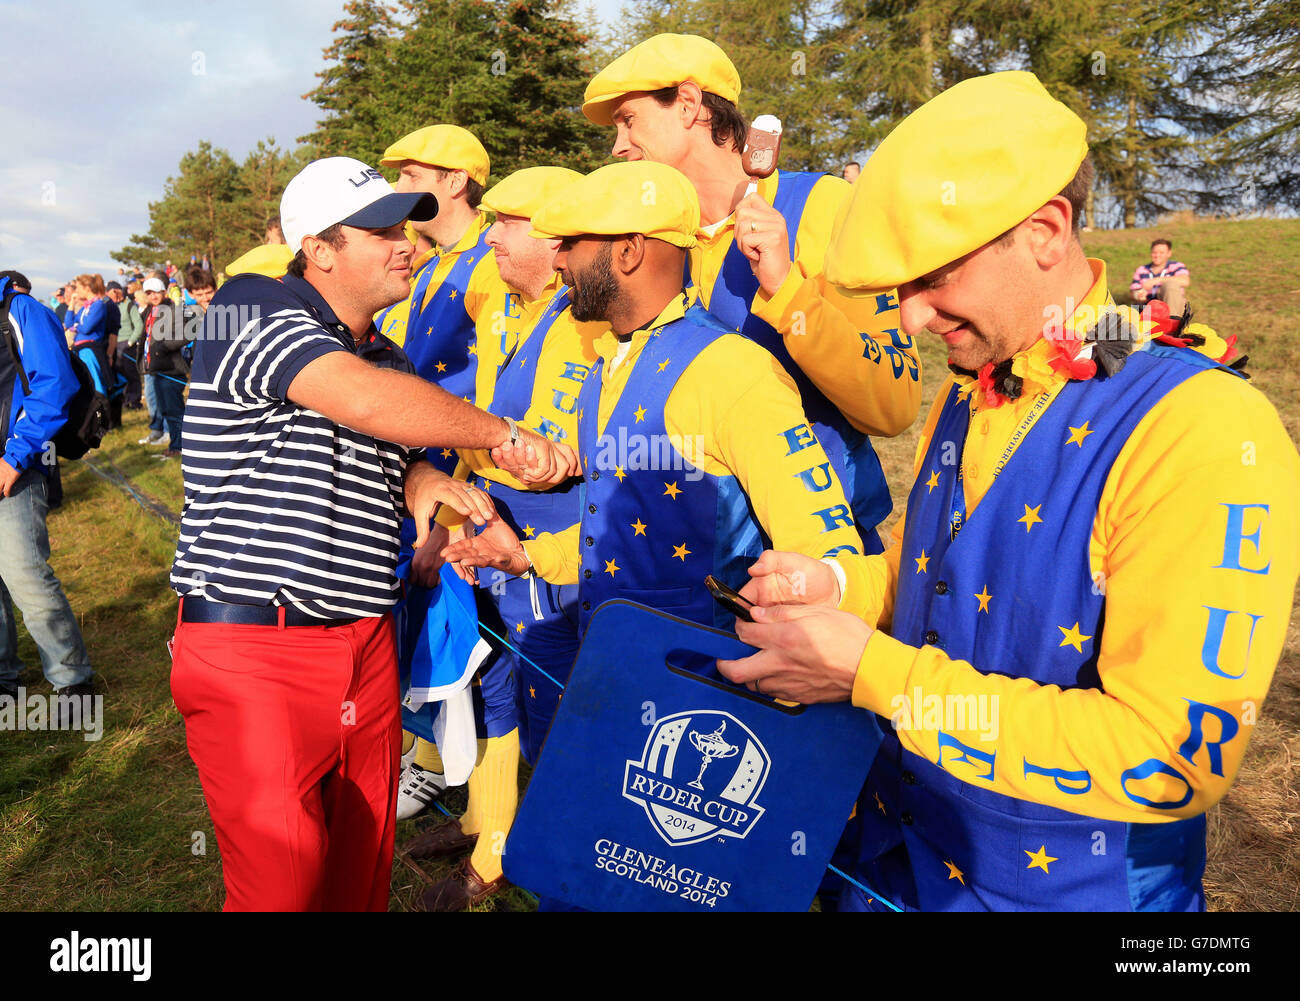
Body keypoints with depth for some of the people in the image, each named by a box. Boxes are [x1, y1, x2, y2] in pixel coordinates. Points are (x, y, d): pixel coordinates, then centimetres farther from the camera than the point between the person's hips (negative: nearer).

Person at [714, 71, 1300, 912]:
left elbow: (1171, 757, -26)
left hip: (1069, 885, -6)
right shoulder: (965, 400, 3)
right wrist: (839, 588, -7)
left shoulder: (1207, 433, -23)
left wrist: (868, 670, -26)